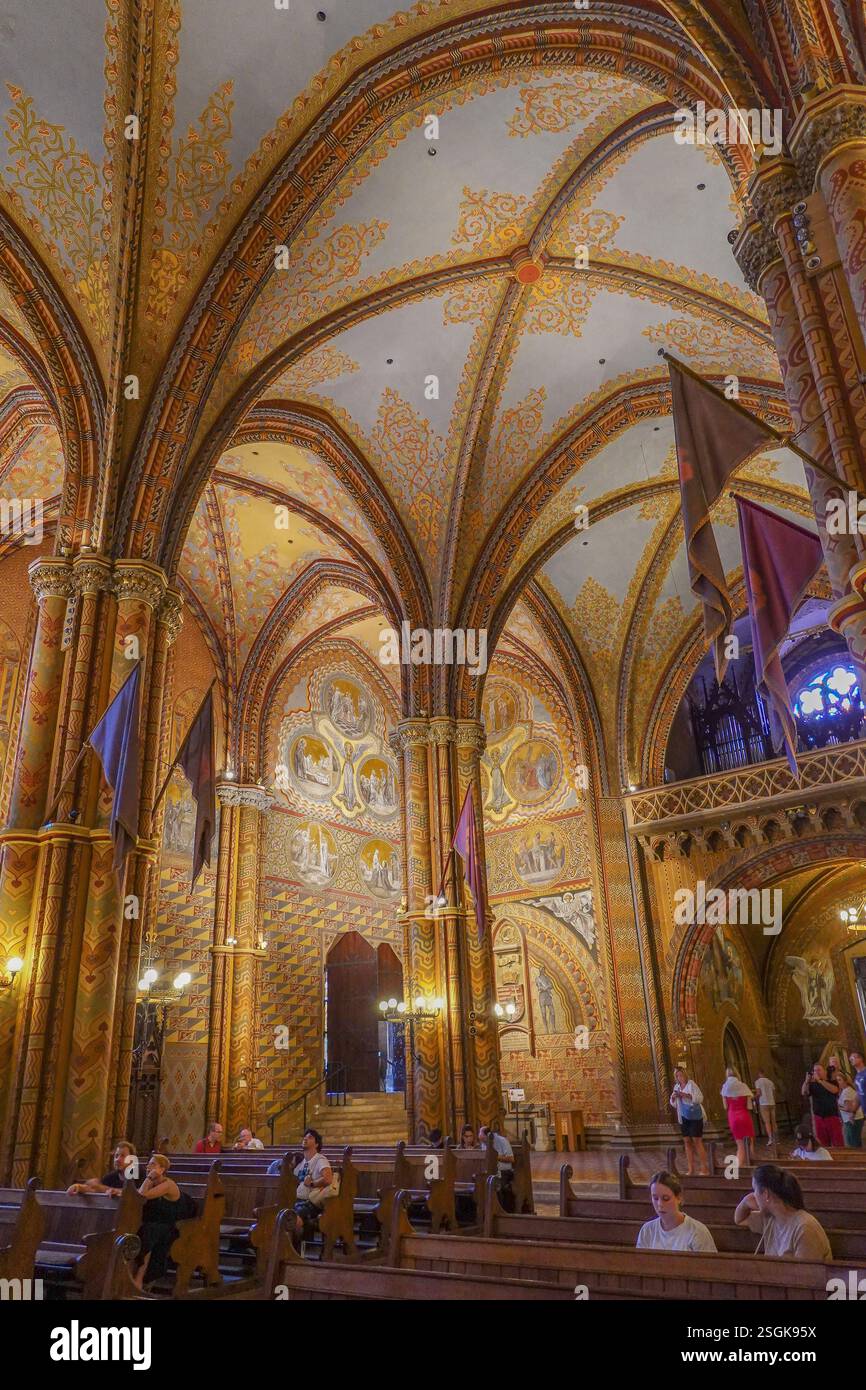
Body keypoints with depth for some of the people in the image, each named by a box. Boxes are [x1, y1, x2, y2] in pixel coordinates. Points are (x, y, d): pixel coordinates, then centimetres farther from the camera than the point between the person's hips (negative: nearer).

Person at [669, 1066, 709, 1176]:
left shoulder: (691, 1084, -7)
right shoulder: (676, 1087, 10)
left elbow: (700, 1098, -17)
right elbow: (674, 1104, 16)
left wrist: (685, 1095, -24)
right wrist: (673, 1097, -5)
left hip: (695, 1116, -6)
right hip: (684, 1117, 6)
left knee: (697, 1141, -7)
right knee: (687, 1141, 5)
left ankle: (704, 1168, -2)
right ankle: (690, 1169, 9)